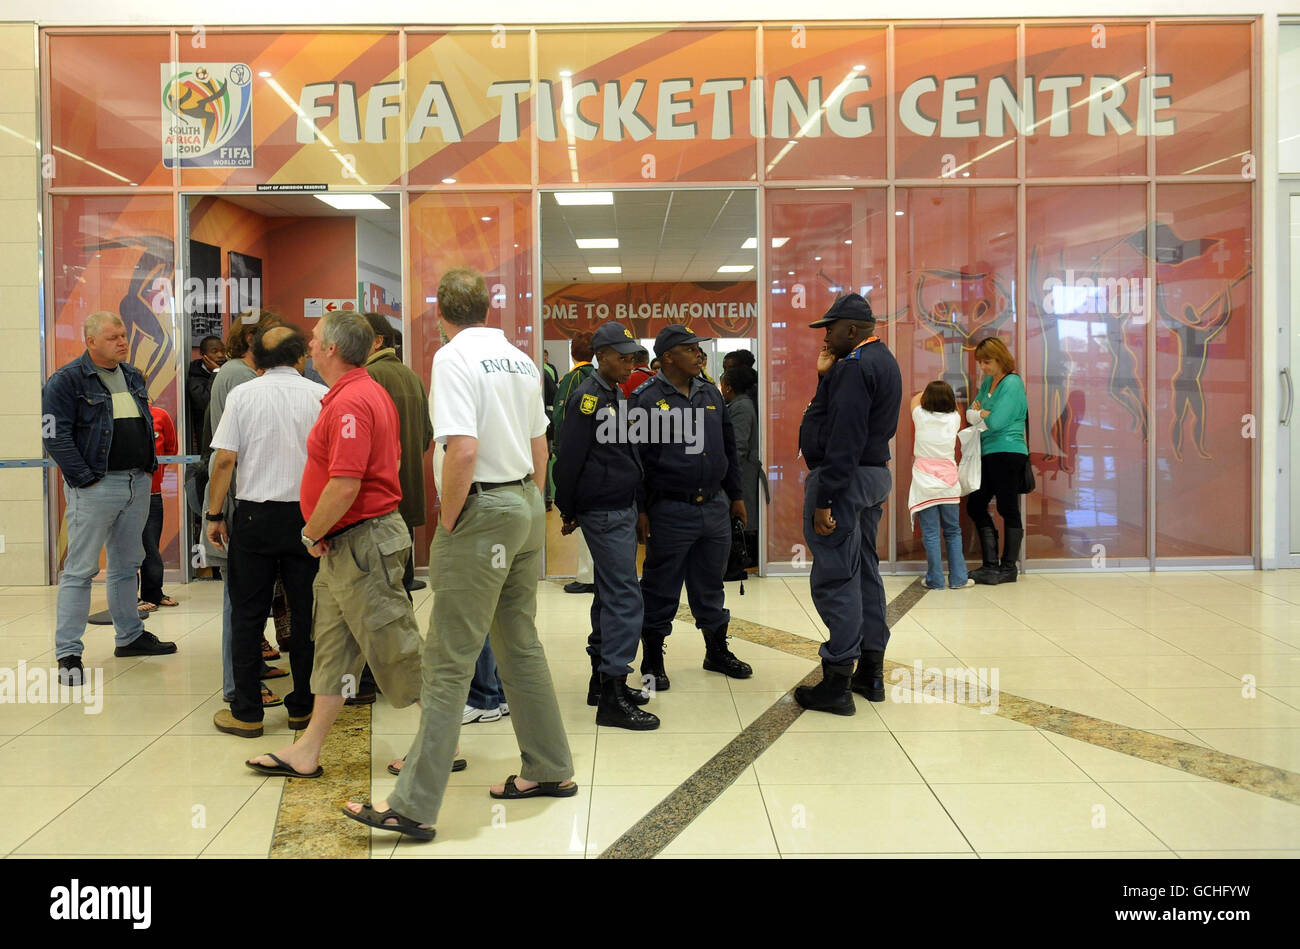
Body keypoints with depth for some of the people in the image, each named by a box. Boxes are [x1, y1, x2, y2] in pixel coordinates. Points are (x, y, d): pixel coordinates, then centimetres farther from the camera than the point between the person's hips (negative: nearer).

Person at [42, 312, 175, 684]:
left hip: (138, 484, 7)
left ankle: (130, 636, 28)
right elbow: (55, 437, -14)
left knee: (127, 565, 17)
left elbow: (147, 424, 23)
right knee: (80, 570, -4)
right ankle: (68, 653, 1)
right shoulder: (66, 380, -9)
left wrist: (149, 467, 13)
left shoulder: (133, 376, 14)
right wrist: (85, 479, -17)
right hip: (95, 487, -7)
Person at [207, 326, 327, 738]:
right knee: (305, 612, 8)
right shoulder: (321, 396, 0)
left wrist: (215, 514, 4)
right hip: (308, 515, 1)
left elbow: (225, 459, -4)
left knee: (247, 615, 7)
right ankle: (302, 707, 16)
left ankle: (247, 712, 10)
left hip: (255, 514, 0)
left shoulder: (242, 395, 0)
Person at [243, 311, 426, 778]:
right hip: (344, 546, 11)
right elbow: (392, 460, 21)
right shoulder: (370, 392, 13)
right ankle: (308, 751, 21)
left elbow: (345, 486, -27)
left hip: (362, 542, -11)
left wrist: (312, 534, -11)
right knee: (333, 647, 13)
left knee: (395, 646, -1)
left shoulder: (350, 402, -20)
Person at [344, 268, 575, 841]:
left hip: (484, 512, -8)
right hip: (527, 506, 8)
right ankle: (549, 770, 28)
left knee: (449, 661, -6)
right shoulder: (520, 359, 13)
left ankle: (415, 805, -1)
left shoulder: (453, 357, -11)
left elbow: (463, 450, -23)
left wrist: (448, 522, -12)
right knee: (520, 645, 18)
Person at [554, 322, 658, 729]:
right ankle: (613, 697, -8)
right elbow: (570, 458, -14)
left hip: (623, 509, 10)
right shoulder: (588, 397, -13)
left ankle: (602, 679, 23)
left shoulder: (618, 396, 15)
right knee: (625, 597, -11)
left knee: (610, 595, 14)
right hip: (604, 512, -10)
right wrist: (567, 511, -8)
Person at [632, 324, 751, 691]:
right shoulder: (646, 399, -8)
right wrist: (639, 510, -11)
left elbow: (728, 447, 18)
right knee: (661, 590, 4)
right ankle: (652, 660, 17)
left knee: (710, 586, 16)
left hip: (715, 507, 5)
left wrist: (735, 495, 17)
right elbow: (634, 457, -9)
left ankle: (717, 651, 30)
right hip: (670, 510, -5)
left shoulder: (710, 393, 11)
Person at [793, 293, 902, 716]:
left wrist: (824, 501, -25)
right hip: (873, 475, 11)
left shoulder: (854, 367, -17)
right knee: (864, 573, 16)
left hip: (844, 478, -11)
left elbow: (844, 439, -24)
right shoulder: (883, 360, 16)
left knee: (835, 579, -6)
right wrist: (827, 377, 5)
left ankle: (836, 684, -2)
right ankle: (870, 673, 25)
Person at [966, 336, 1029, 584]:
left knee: (1008, 510, -1)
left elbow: (996, 422, -18)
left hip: (1008, 453, -9)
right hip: (988, 454, 9)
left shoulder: (1012, 383, -11)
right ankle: (991, 564, 14)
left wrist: (980, 413, 1)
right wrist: (984, 414, -6)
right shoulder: (987, 382, 15)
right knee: (975, 506, 8)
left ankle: (1008, 568, 7)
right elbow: (971, 414, 15)